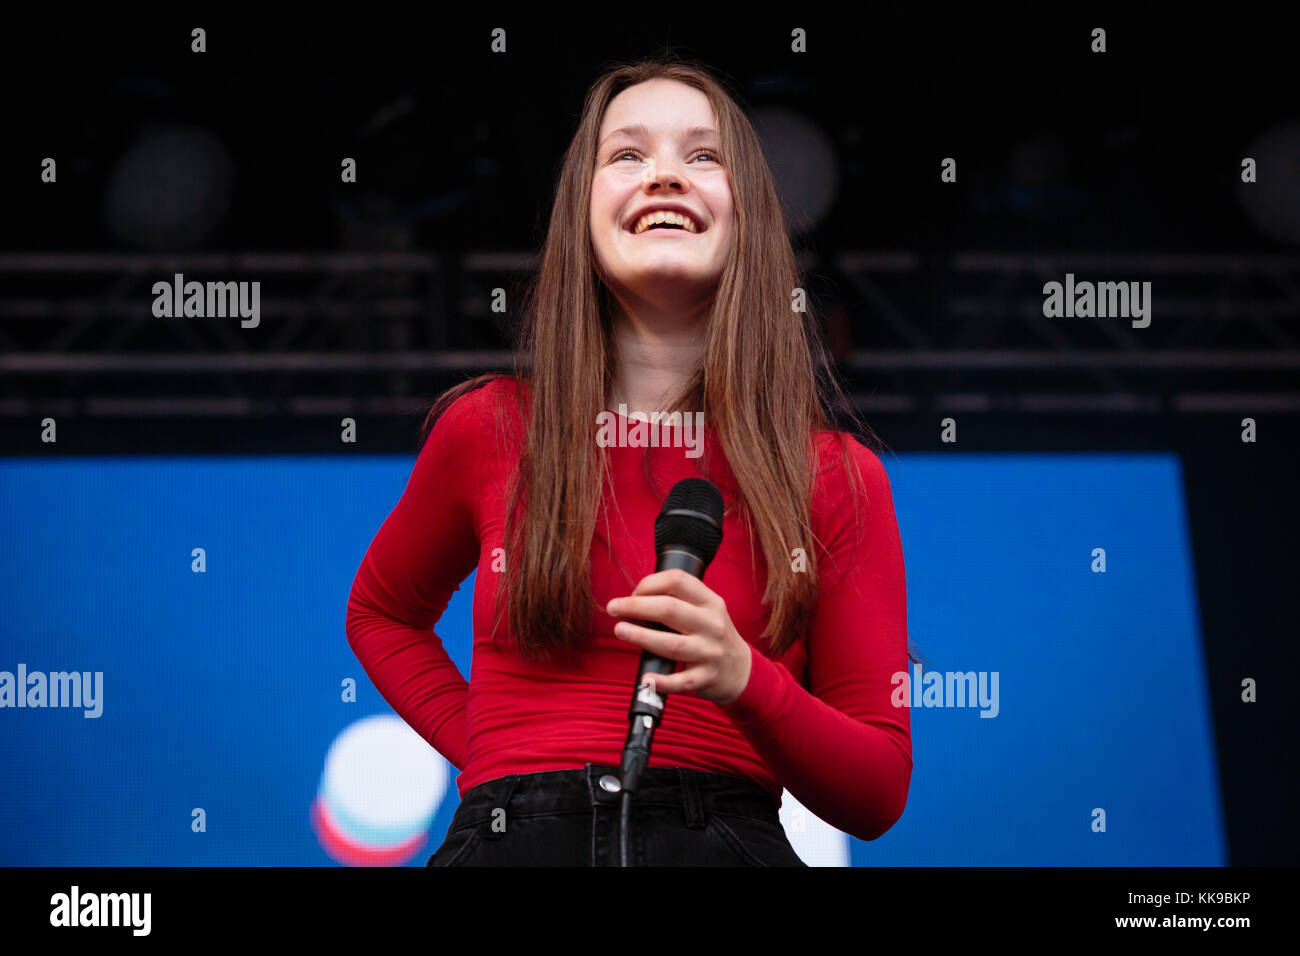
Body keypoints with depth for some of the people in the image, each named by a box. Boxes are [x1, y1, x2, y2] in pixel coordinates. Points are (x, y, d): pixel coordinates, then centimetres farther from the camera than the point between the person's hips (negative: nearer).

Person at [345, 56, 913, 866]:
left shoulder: (837, 478, 4)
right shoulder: (486, 429, 5)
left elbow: (877, 796, 5)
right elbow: (380, 614, 23)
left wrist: (745, 681, -13)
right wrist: (489, 753, 8)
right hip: (515, 838, 0)